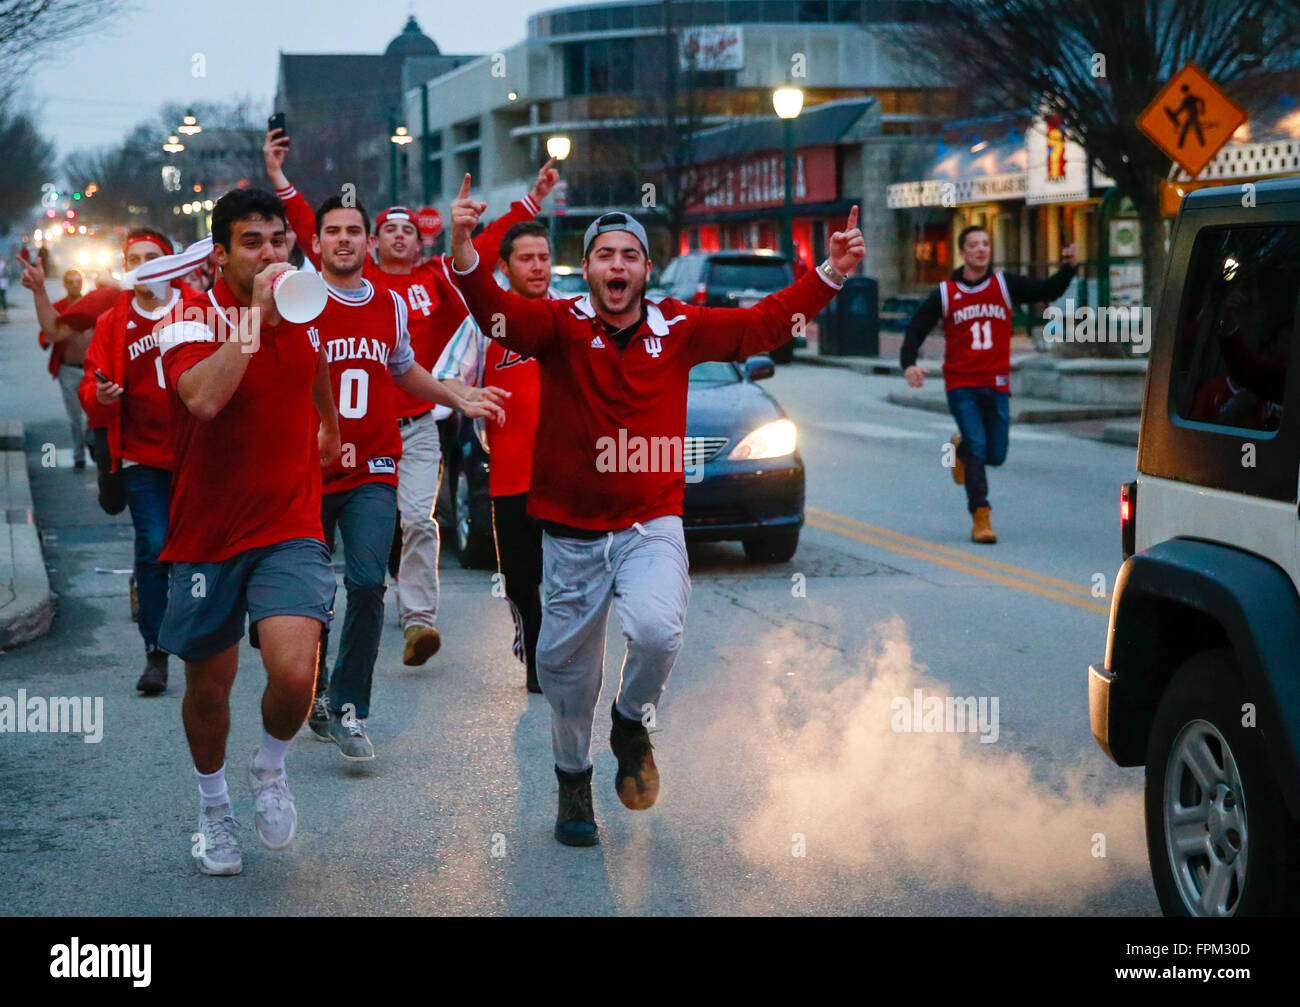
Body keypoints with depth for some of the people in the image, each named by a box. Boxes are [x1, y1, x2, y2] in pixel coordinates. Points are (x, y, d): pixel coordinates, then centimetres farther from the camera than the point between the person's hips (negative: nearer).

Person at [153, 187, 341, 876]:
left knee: (293, 673, -20)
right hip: (207, 535, -1)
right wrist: (255, 311, -30)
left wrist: (328, 424, 33)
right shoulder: (192, 320, -11)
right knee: (208, 688, 12)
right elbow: (204, 398, -33)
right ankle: (212, 803, 40)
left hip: (289, 529, 2)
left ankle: (270, 768, 13)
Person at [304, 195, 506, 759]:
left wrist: (457, 398, 20)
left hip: (372, 473, 2)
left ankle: (347, 708, -5)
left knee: (367, 584, -15)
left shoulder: (391, 305, 9)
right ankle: (312, 697, 30)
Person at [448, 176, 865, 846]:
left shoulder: (680, 329, 1)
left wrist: (828, 277, -13)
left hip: (652, 524, 0)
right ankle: (573, 779, 38)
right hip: (571, 531, 0)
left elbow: (764, 322, 0)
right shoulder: (560, 325, -7)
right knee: (565, 666, 10)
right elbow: (497, 312, -24)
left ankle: (633, 723, 7)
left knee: (657, 631, -26)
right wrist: (464, 255, -43)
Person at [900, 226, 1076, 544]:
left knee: (996, 455, 5)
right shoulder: (945, 294, 1)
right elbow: (916, 328, 3)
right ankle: (981, 517, -11)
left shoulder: (1006, 285, 4)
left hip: (997, 386, 2)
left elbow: (1048, 291, -1)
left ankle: (962, 448, 39)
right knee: (977, 448, -16)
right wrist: (909, 363, -13)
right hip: (961, 385, -2)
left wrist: (1067, 268, -19)